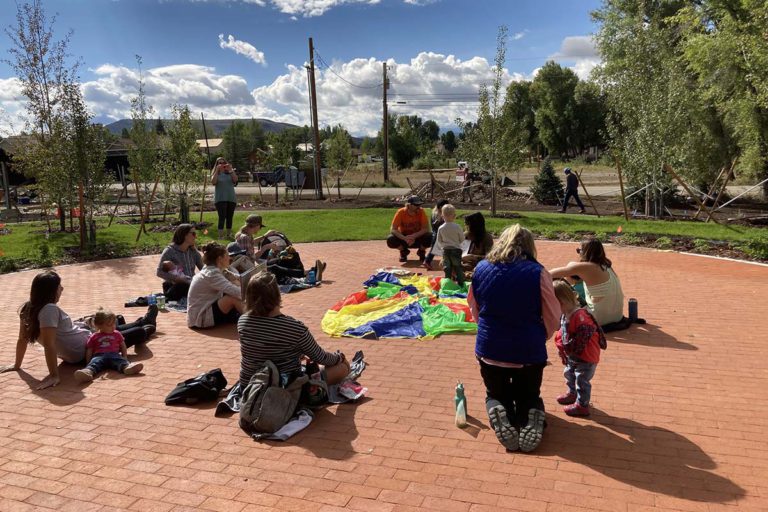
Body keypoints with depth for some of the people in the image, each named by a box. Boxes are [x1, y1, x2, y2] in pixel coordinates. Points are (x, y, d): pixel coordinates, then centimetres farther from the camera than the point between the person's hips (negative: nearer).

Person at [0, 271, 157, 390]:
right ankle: (145, 330, 46)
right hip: (86, 350, -9)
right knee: (121, 336, 14)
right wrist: (54, 375, -35)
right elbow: (49, 344, -36)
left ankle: (143, 322, 52)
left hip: (72, 353, 9)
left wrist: (17, 365, 9)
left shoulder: (28, 308, -7)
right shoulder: (49, 309, -32)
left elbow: (22, 339, -1)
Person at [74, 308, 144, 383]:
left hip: (114, 355, 1)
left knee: (121, 360, -34)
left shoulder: (117, 334, 26)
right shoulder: (94, 337, 21)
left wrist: (124, 357, 13)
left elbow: (123, 346, 28)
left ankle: (127, 367, -67)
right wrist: (88, 363, 6)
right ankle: (88, 371, -69)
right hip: (99, 356, -1)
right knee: (94, 363, -37)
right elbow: (89, 351, 19)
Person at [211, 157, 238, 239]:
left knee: (229, 218, 8)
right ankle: (220, 236, -14)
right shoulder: (215, 173, 6)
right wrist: (217, 170, -15)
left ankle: (229, 235, 18)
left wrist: (231, 170, -15)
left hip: (231, 198, 3)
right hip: (220, 199, -3)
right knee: (222, 217, -12)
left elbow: (235, 180, -8)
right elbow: (213, 182, -14)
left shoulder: (230, 173, 10)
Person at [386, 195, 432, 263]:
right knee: (390, 240, -30)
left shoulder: (421, 212, -17)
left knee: (429, 237, -32)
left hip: (418, 238, 0)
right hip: (403, 238, 0)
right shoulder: (401, 212, -19)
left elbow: (426, 228, -22)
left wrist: (414, 236, -37)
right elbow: (393, 229, -23)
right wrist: (405, 238, -40)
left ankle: (421, 252, 3)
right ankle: (404, 252, 4)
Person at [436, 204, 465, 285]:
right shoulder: (457, 227, -11)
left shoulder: (441, 228, -5)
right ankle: (461, 282, 7)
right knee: (458, 267, 6)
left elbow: (439, 241, 3)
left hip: (446, 250, 2)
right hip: (456, 249, -2)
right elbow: (462, 239, -2)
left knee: (447, 267, 8)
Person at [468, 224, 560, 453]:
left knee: (496, 394, 26)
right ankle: (530, 417, -9)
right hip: (529, 352, -1)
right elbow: (553, 318, -4)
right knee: (529, 396, 25)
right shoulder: (537, 273, -11)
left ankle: (498, 411, -8)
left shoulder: (481, 269, -3)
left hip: (489, 350, 2)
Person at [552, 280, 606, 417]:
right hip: (572, 356, 10)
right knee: (569, 373, 27)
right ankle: (572, 393, 50)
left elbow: (581, 339, -33)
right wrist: (561, 346, 2)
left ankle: (582, 405, 16)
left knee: (582, 380, 1)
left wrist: (566, 347, -25)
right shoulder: (564, 315, -1)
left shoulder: (580, 316, -33)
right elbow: (562, 332, 12)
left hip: (586, 356, -10)